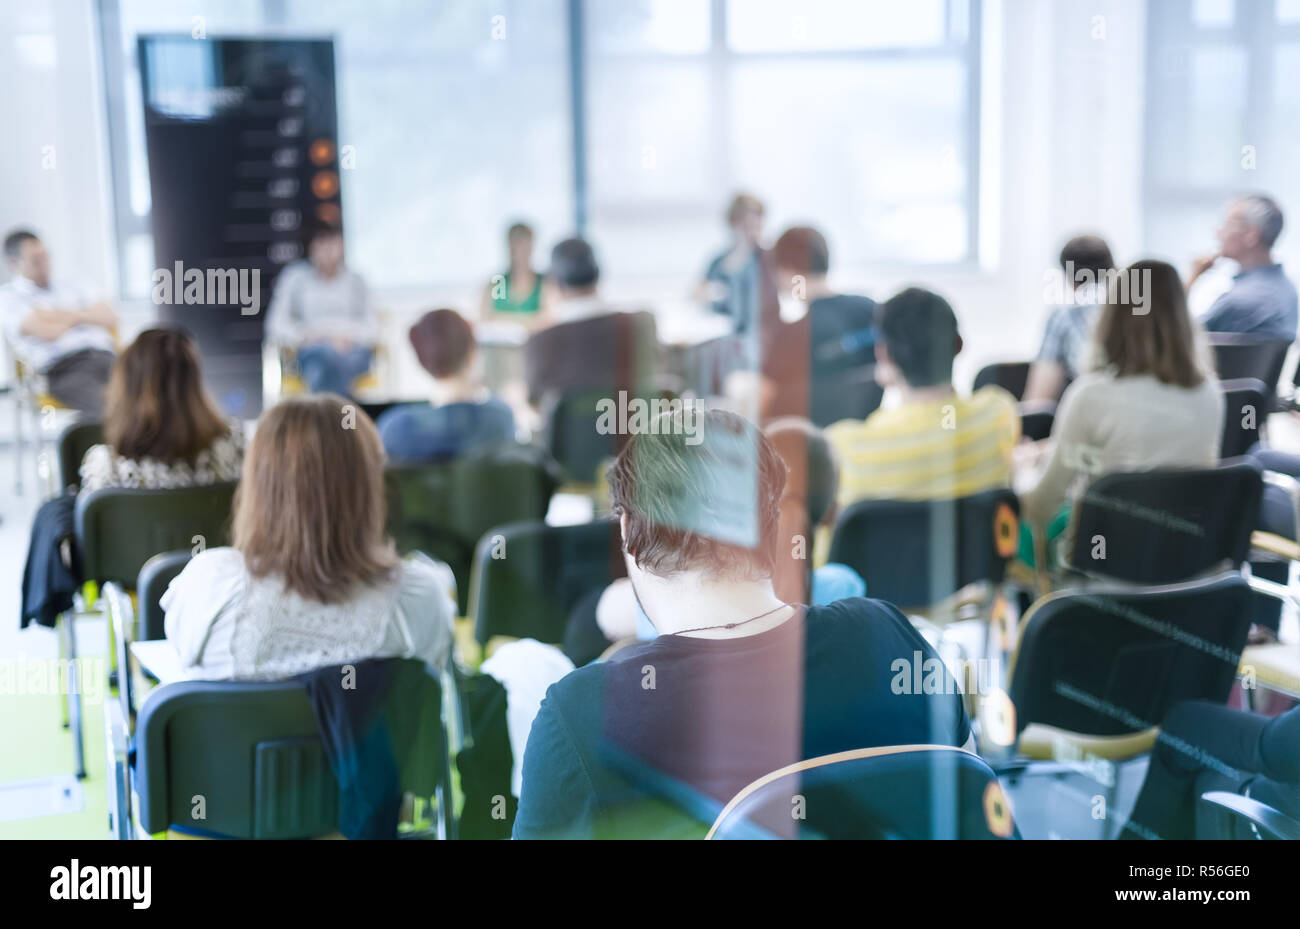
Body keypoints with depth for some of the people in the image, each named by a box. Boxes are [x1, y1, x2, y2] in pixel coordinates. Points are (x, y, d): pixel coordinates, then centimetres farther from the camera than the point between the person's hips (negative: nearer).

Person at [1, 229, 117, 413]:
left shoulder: (69, 289, 32)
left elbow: (110, 319, 18)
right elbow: (49, 333, -3)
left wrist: (69, 315, 6)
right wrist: (80, 318, 16)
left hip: (105, 356, 5)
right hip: (65, 368, -5)